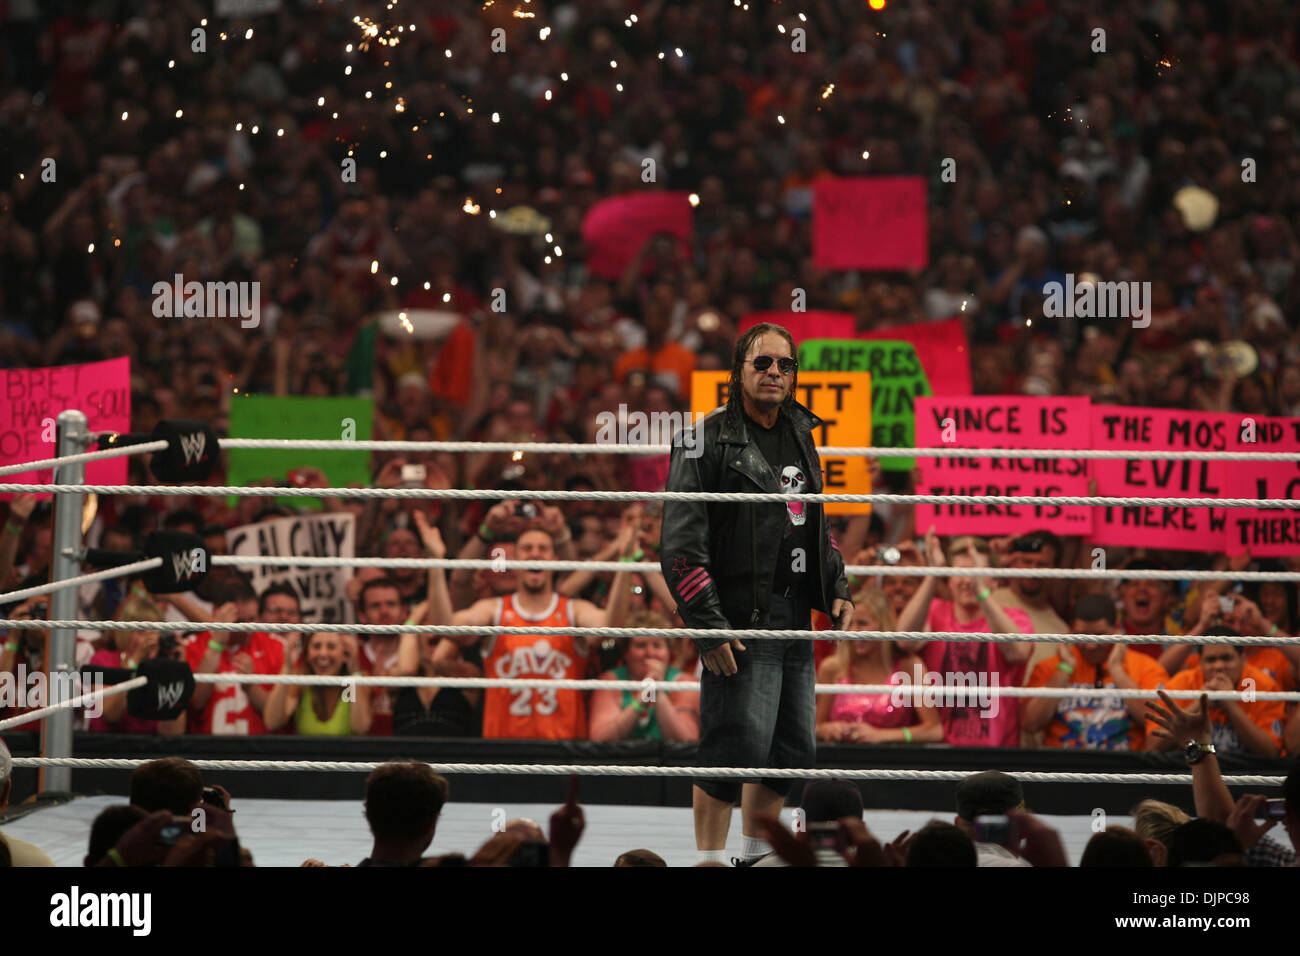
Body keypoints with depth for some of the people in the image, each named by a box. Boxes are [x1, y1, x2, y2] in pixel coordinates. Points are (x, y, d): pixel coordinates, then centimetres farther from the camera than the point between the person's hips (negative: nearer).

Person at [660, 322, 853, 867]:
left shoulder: (800, 437, 15)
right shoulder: (709, 441, -8)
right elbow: (681, 545, -13)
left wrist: (836, 590, 14)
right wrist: (707, 626, -18)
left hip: (795, 620, 8)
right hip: (740, 624, -7)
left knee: (794, 750, 10)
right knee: (735, 746, -10)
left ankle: (756, 857, 24)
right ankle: (709, 862, -2)